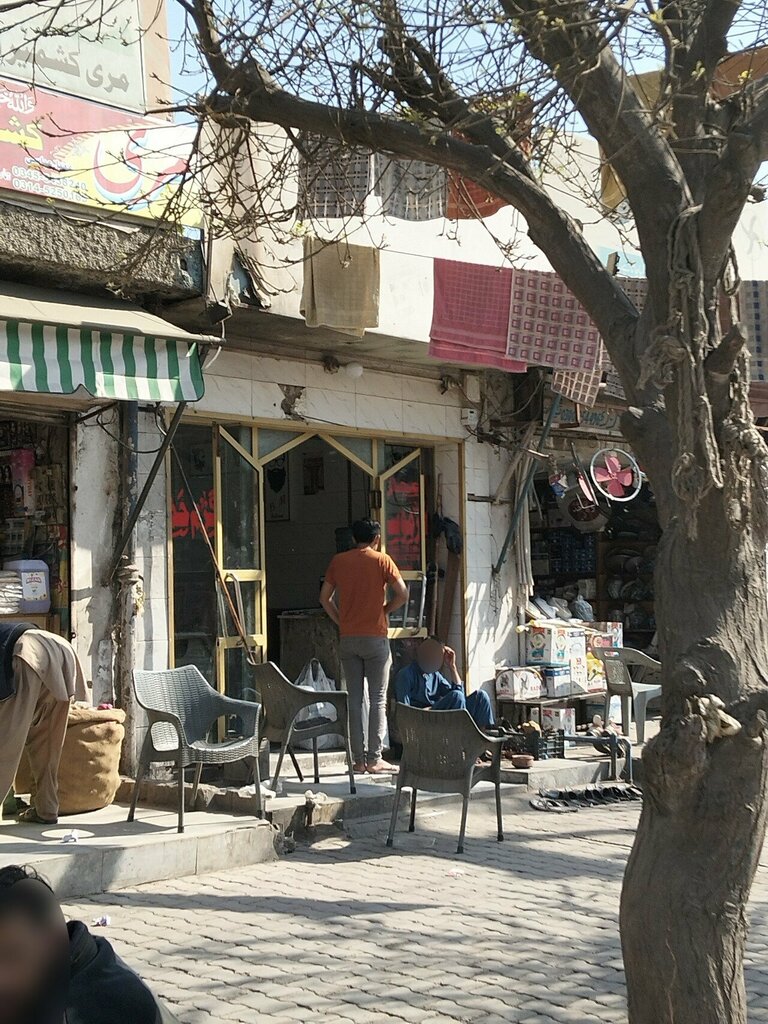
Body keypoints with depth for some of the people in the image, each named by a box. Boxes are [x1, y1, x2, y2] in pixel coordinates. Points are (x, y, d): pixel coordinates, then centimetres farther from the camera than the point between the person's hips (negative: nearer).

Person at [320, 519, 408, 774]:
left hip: (348, 638, 3)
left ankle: (358, 760, 8)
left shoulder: (338, 561, 6)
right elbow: (402, 594, -10)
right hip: (375, 637, -3)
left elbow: (324, 597, 7)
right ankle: (375, 759, -1)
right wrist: (385, 610, 5)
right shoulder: (382, 561, -3)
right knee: (378, 699, 2)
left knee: (354, 699, 7)